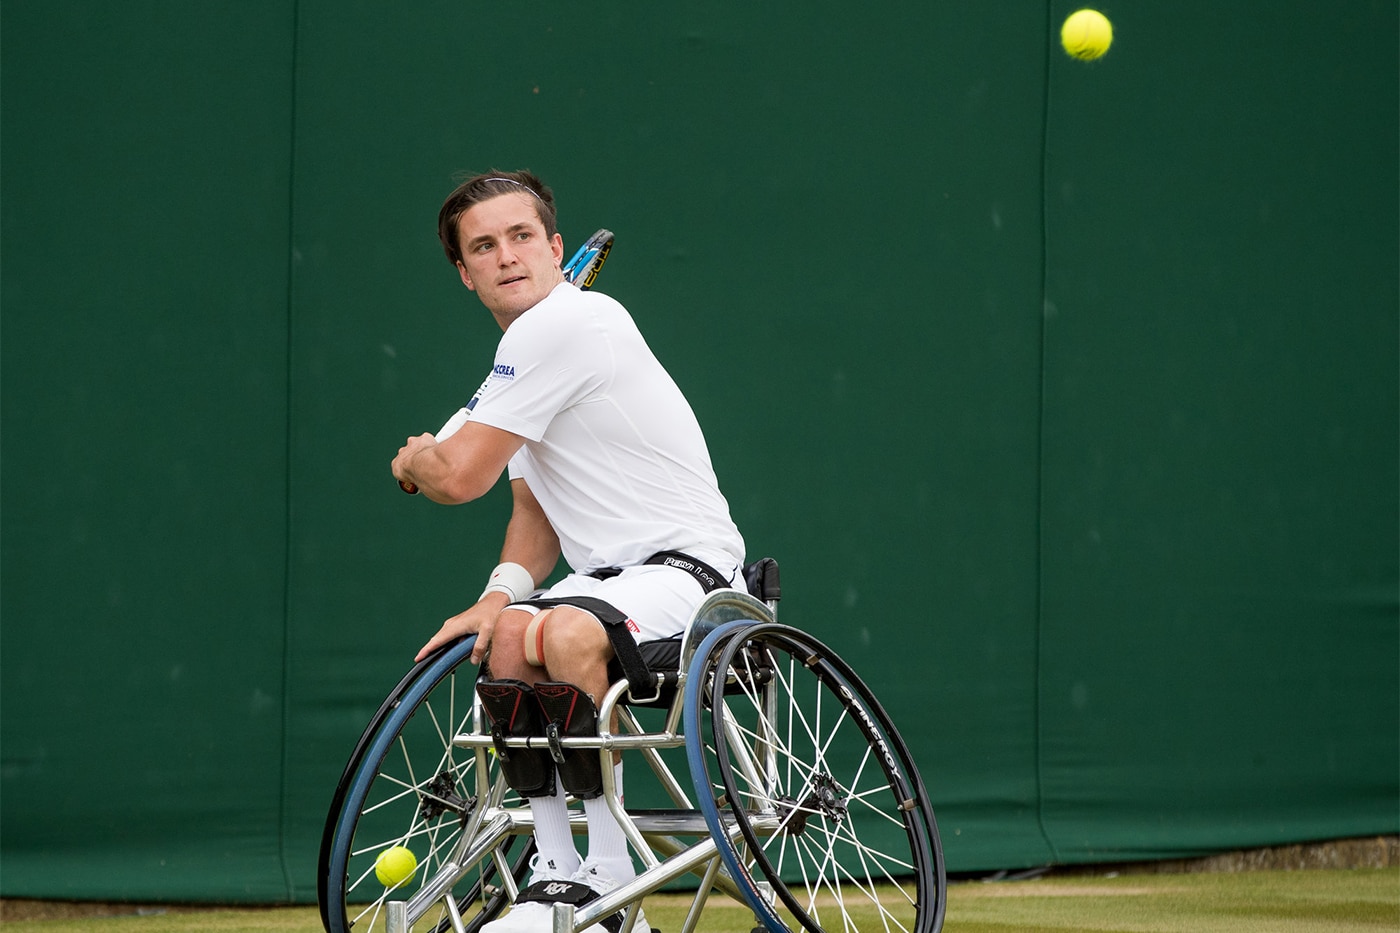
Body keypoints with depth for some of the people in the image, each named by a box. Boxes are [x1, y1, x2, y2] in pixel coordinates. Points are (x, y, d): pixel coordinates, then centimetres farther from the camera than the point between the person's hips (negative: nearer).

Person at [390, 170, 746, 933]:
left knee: (565, 633, -34)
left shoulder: (564, 324, -16)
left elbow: (459, 476, -16)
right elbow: (536, 511, 21)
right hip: (613, 576, 11)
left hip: (687, 566, -11)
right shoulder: (527, 345, 17)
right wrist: (501, 593, 1)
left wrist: (413, 461, 8)